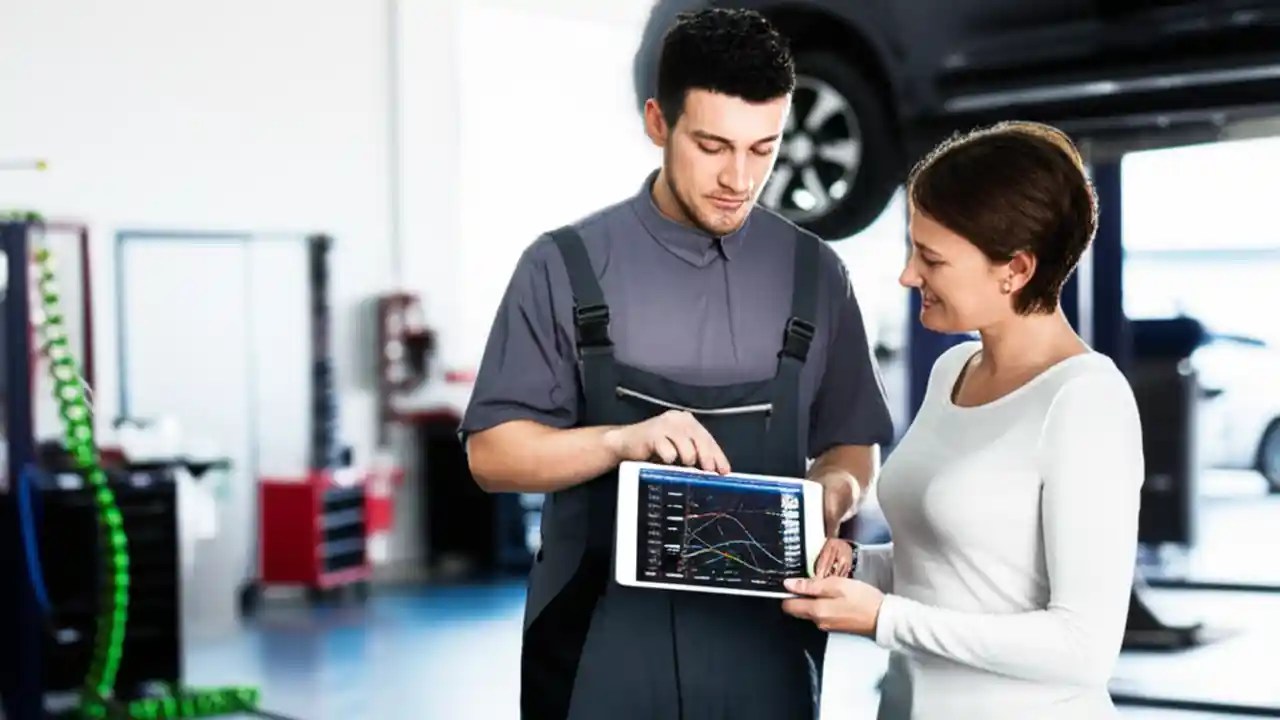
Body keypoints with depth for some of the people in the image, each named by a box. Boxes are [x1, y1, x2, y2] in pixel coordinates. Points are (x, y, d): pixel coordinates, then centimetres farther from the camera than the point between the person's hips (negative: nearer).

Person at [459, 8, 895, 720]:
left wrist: (831, 495, -12)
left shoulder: (815, 274, 5)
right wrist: (621, 440, -20)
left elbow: (853, 447, 10)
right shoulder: (566, 267, -3)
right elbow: (492, 452, -3)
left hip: (762, 653, 2)